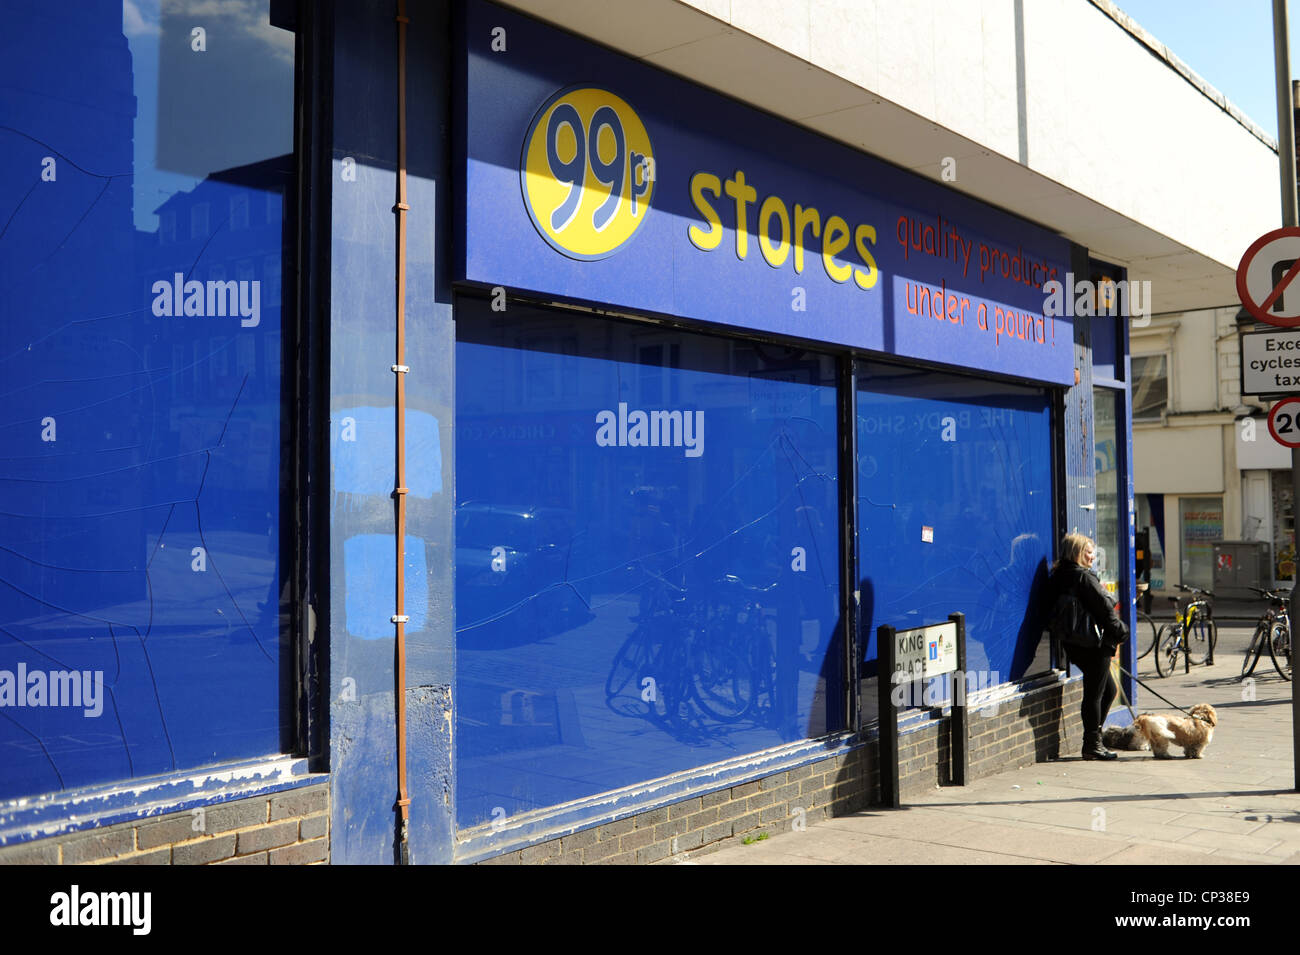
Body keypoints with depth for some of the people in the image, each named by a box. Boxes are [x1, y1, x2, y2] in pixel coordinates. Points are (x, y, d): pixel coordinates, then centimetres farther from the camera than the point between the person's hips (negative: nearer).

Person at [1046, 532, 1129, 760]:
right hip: (1094, 645, -10)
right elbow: (1104, 609, -16)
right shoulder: (1084, 577, -17)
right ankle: (1093, 746, 6)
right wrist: (1120, 634, -3)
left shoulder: (1059, 577, 11)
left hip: (1075, 645, 10)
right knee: (1094, 694, -1)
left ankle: (1093, 739, 24)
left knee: (1109, 689, 20)